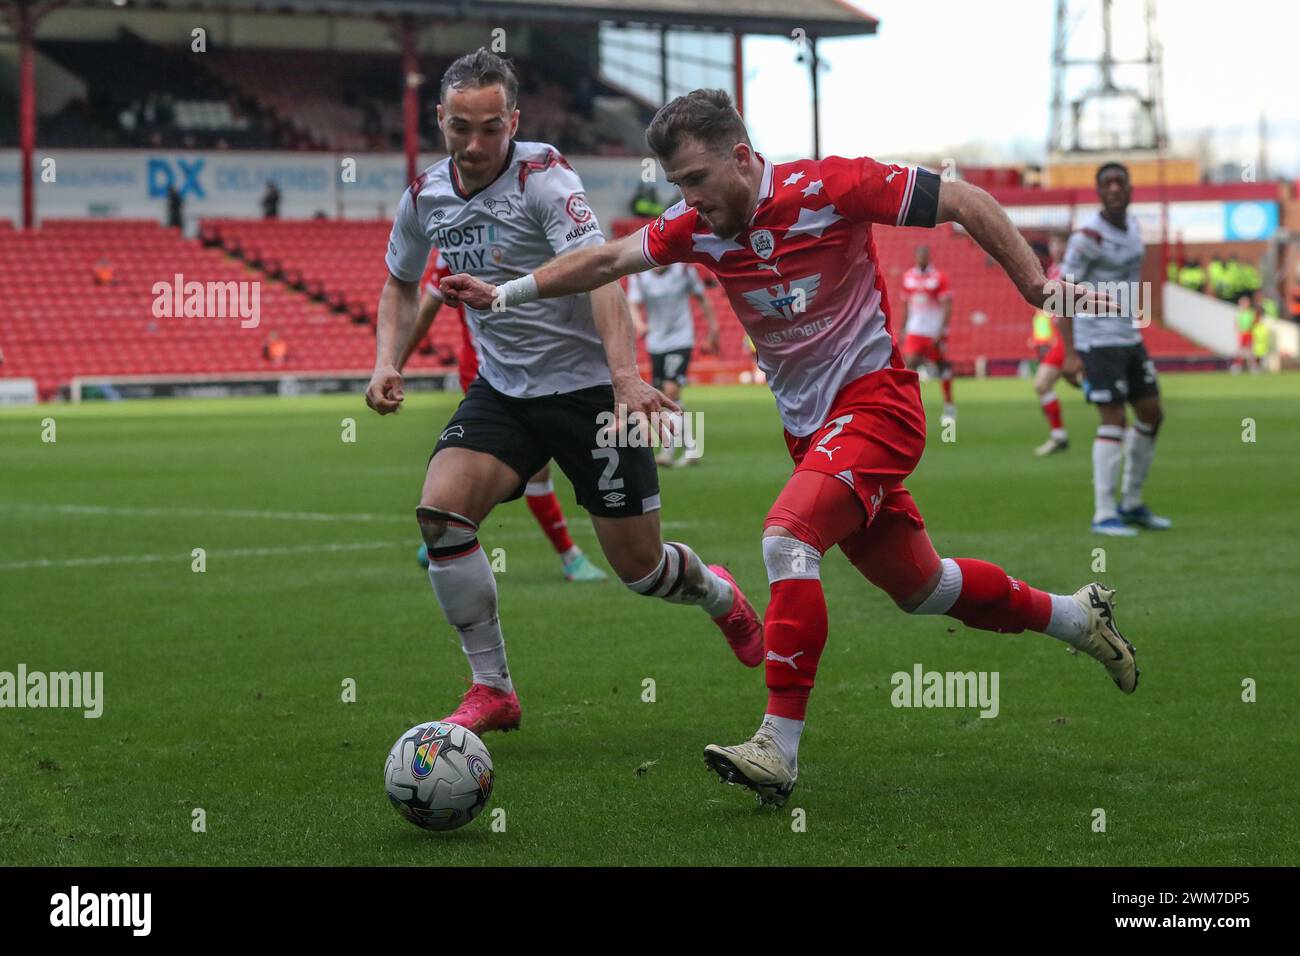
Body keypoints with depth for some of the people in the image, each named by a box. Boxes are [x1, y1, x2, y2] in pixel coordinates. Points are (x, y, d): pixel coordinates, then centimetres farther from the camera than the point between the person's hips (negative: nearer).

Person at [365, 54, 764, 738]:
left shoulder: (544, 179, -19)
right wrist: (386, 363, 0)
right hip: (501, 391, 5)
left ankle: (718, 596, 38)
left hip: (586, 388, -5)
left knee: (639, 568, 0)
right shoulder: (425, 197, 0)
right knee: (440, 512, -20)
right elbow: (401, 284, 18)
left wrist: (625, 375, -46)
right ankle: (492, 691, -6)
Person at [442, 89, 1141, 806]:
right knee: (920, 589, 15)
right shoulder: (697, 227, 0)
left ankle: (779, 748, -27)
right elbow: (610, 258, 11)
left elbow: (964, 202, -12)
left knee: (787, 538, -27)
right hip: (807, 424, 7)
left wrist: (1037, 288, -12)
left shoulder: (828, 186, -17)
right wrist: (508, 293, 6)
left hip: (873, 399, -7)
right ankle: (1077, 617, 39)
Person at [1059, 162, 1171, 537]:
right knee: (1114, 421, -12)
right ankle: (1104, 515, -7)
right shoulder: (1088, 236, -17)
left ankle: (1131, 504, 23)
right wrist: (1070, 354, -23)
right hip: (1098, 341, -8)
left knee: (1152, 414, 11)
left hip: (1129, 338, 8)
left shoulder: (1132, 226, 7)